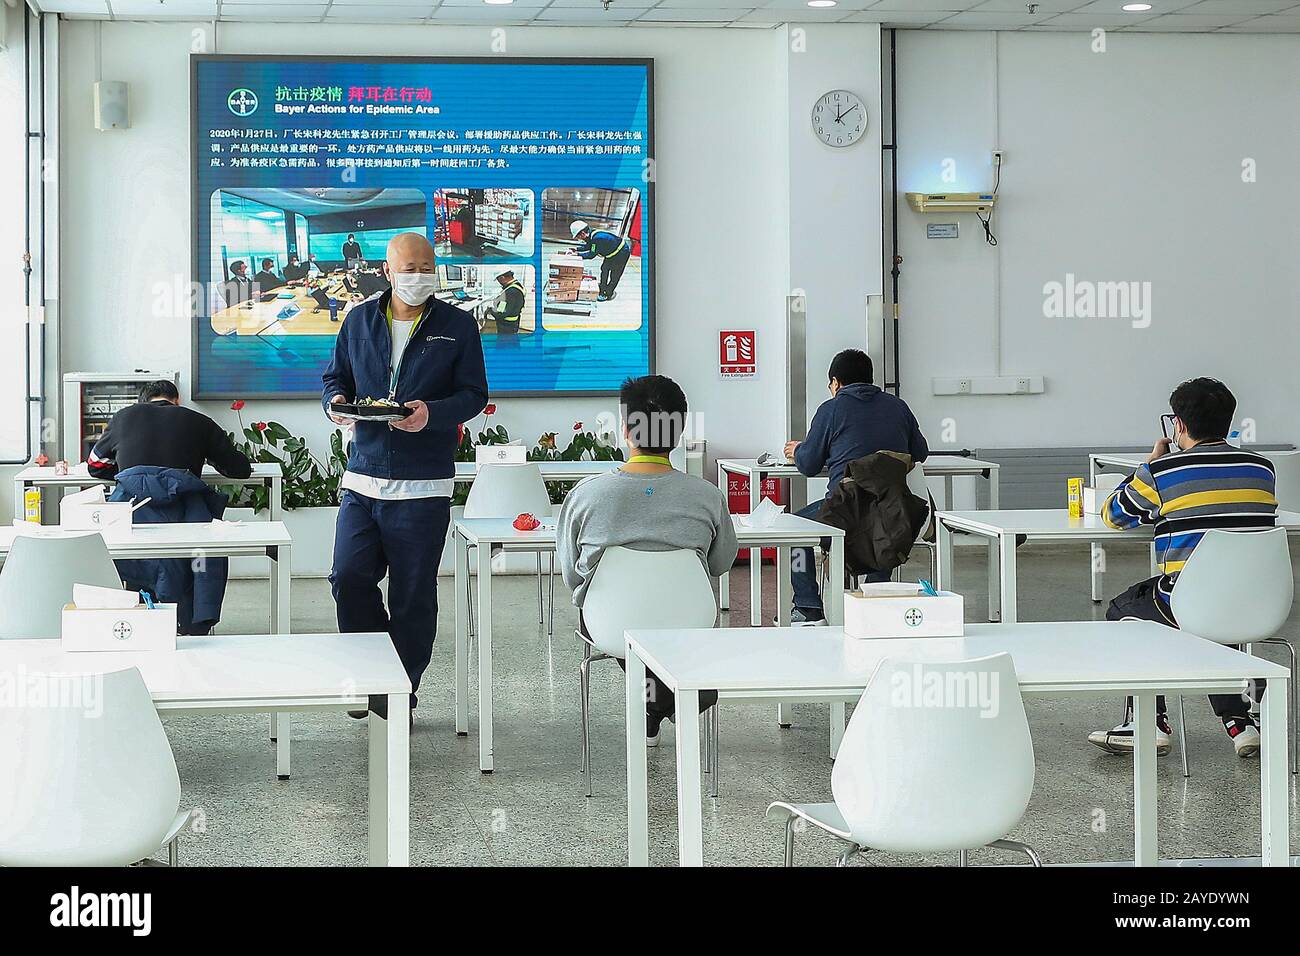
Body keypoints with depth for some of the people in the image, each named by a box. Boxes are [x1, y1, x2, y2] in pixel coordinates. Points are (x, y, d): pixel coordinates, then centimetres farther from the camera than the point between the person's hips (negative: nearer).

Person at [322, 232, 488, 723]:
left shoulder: (457, 325, 2)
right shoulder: (360, 320, 9)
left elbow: (473, 393, 0)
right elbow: (335, 376, 17)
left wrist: (431, 414, -19)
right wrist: (336, 401, -7)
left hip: (423, 484, -2)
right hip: (363, 478, 3)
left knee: (413, 593, 3)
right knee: (348, 576, -6)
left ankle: (402, 688, 15)